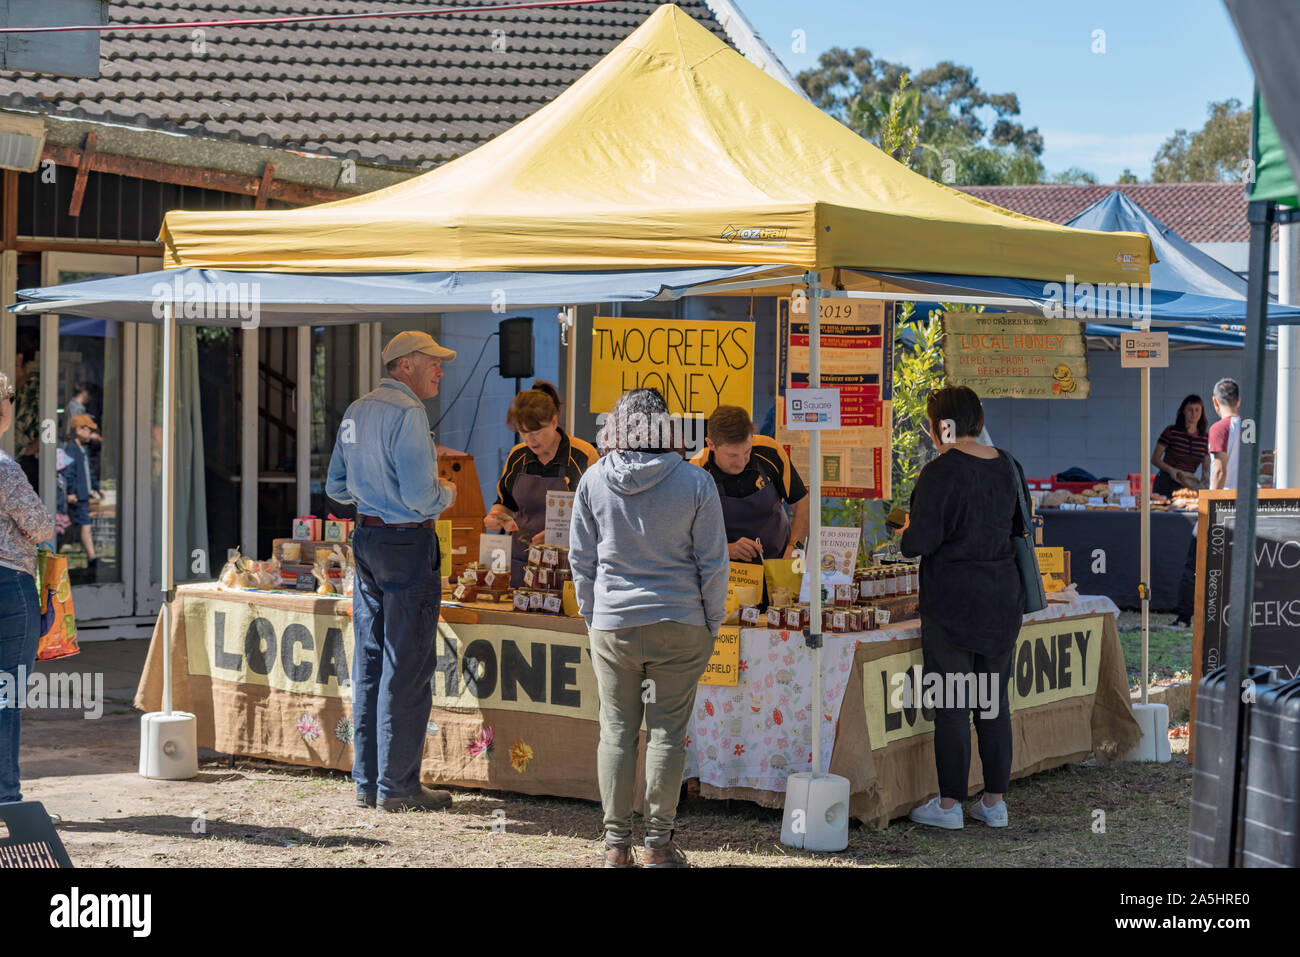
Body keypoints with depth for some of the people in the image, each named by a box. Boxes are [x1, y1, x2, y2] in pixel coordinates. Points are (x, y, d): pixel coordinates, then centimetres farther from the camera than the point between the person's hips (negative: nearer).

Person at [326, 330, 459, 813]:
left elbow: (336, 488, 18)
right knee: (406, 665, -3)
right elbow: (419, 495, -21)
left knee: (370, 661, 12)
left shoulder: (356, 412, 12)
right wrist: (446, 494, -1)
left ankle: (367, 781, 17)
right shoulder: (406, 413, -16)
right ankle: (397, 785, 1)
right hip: (407, 542, -9)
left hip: (366, 538, 9)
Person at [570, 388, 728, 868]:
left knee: (616, 731, 7)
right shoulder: (695, 483, -7)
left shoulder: (594, 481, -2)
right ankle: (658, 842, 7)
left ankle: (616, 842, 11)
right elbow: (712, 563, -2)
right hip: (679, 625, -1)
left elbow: (581, 558, 5)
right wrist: (712, 624, 9)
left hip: (612, 625, 1)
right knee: (666, 732, 4)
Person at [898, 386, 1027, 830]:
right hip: (1002, 596, 6)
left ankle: (949, 803, 7)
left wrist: (905, 535, 2)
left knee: (952, 704, 1)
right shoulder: (1008, 467, 5)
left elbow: (922, 540, -19)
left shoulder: (940, 472, -16)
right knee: (994, 701, 12)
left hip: (952, 601, -6)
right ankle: (995, 801, 16)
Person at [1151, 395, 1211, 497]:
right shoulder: (1171, 431, -4)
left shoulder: (1205, 438, 6)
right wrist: (1170, 469, -20)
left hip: (1187, 486, 3)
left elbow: (1206, 465, 12)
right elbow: (1155, 459, -3)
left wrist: (1206, 474, -11)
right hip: (1165, 484, -3)